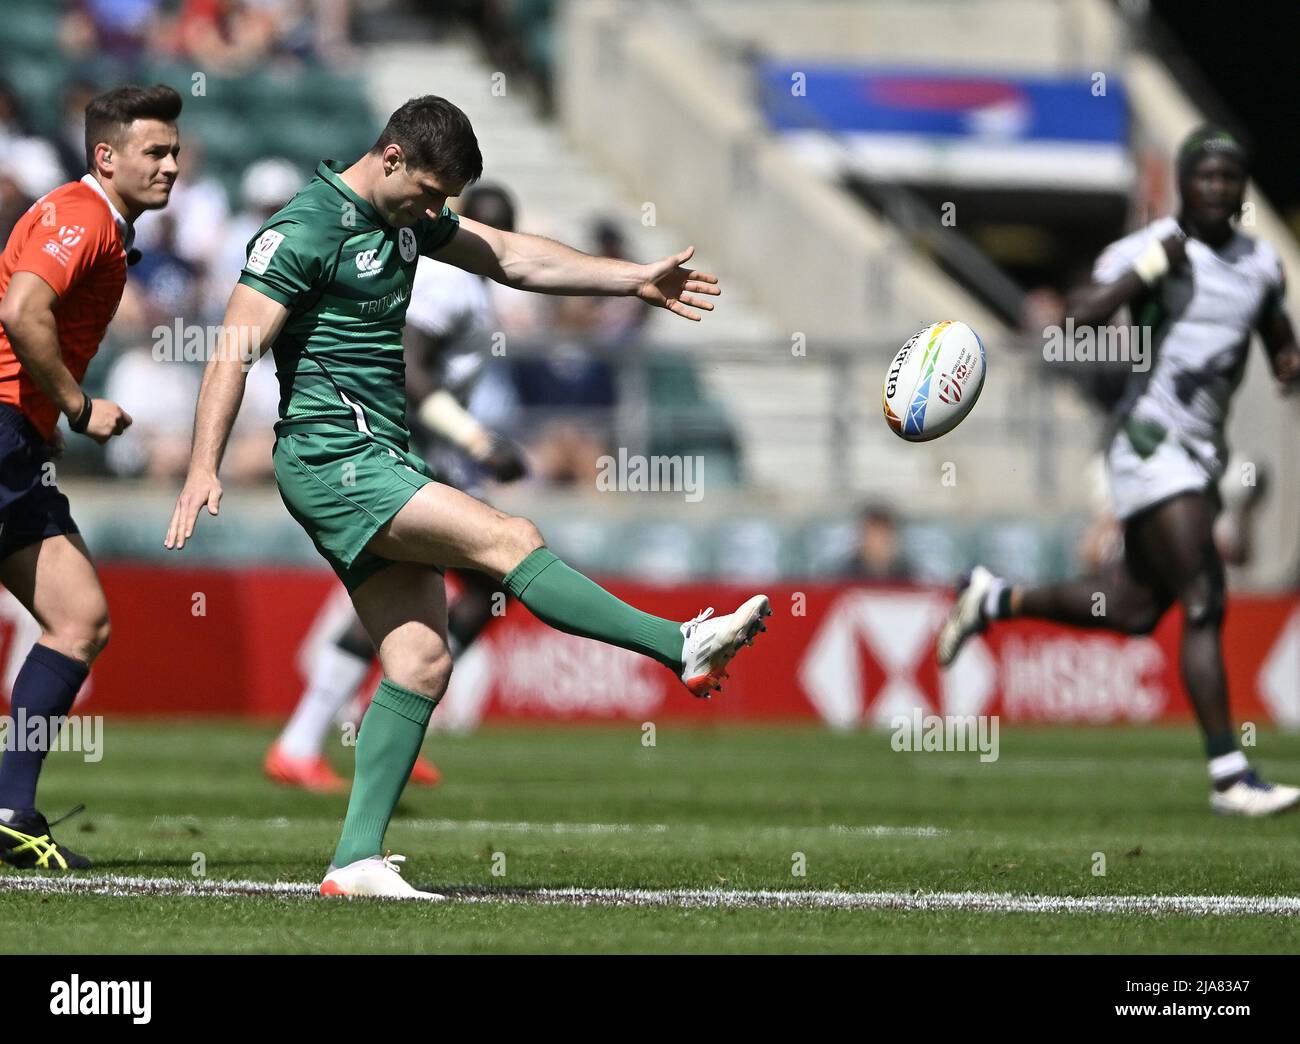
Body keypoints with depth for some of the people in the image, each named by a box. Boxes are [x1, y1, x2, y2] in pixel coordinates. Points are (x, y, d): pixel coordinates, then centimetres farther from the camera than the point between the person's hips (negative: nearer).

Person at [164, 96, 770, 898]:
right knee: (509, 540, -18)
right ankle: (685, 646, -18)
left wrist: (638, 280, 20)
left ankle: (358, 860, -1)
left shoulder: (405, 214, 14)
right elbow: (236, 351, -15)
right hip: (334, 460, -10)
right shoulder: (307, 228, -12)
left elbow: (512, 257, 23)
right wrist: (204, 469, -23)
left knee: (423, 661, 1)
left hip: (381, 461, 10)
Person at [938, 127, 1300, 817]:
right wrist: (1150, 268, -23)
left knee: (1131, 613, 12)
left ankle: (995, 600, 32)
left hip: (1202, 451, 8)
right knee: (1204, 607, -14)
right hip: (1151, 442, -8)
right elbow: (1082, 321, -19)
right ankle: (1229, 777, -14)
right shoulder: (1147, 249, -7)